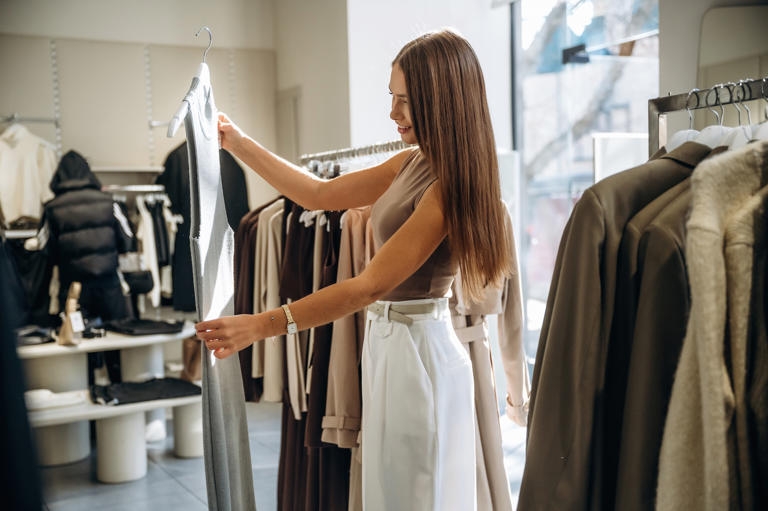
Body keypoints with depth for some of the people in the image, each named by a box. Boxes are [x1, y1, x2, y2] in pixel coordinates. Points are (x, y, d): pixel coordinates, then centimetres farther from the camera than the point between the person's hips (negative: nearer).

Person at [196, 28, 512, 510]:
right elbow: (320, 193, 13)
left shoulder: (446, 189, -20)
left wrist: (263, 325, -25)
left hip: (418, 349, -8)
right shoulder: (411, 165, 7)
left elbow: (369, 285, -24)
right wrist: (239, 144, 14)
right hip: (389, 341, 9)